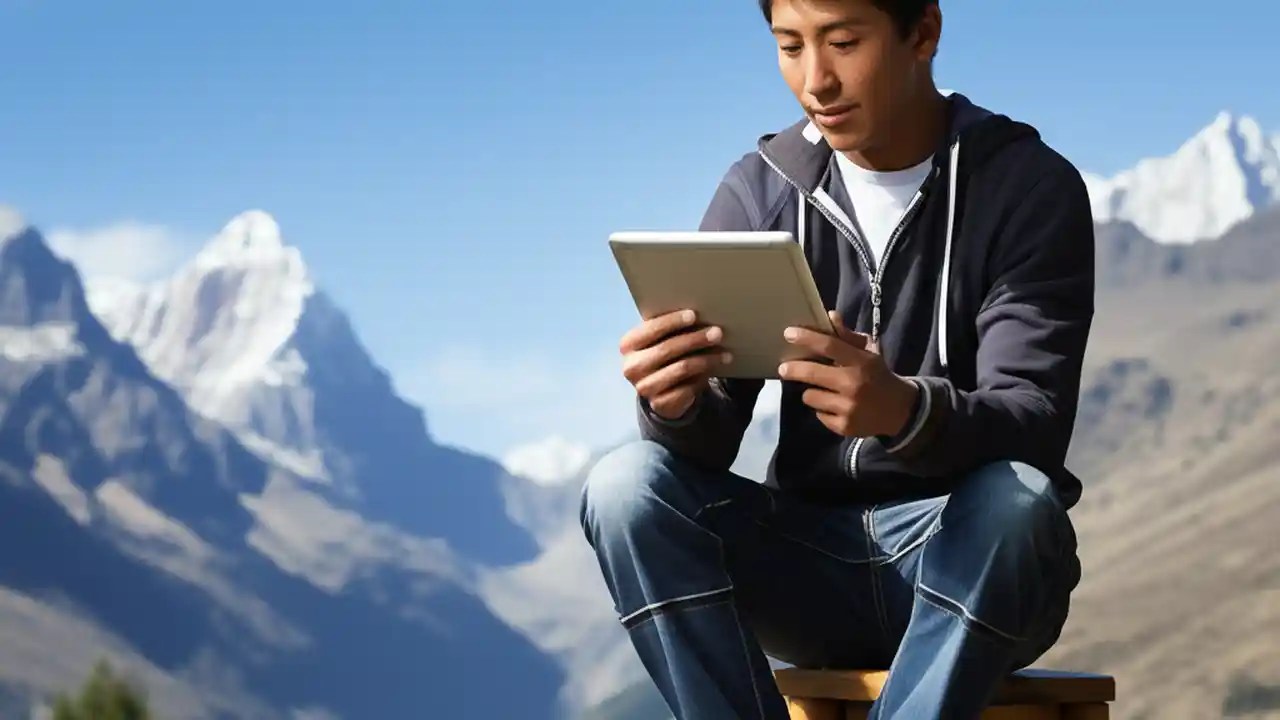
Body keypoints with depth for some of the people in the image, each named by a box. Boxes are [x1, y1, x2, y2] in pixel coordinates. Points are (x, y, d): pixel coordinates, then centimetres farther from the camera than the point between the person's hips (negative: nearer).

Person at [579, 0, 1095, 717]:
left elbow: (1034, 426, -18)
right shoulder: (759, 191, 2)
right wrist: (677, 403, -30)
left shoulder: (1030, 187, -6)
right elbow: (709, 438, -4)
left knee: (1016, 499, -36)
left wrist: (907, 413, -41)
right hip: (810, 562, 3)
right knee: (628, 485, -23)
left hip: (976, 567, -3)